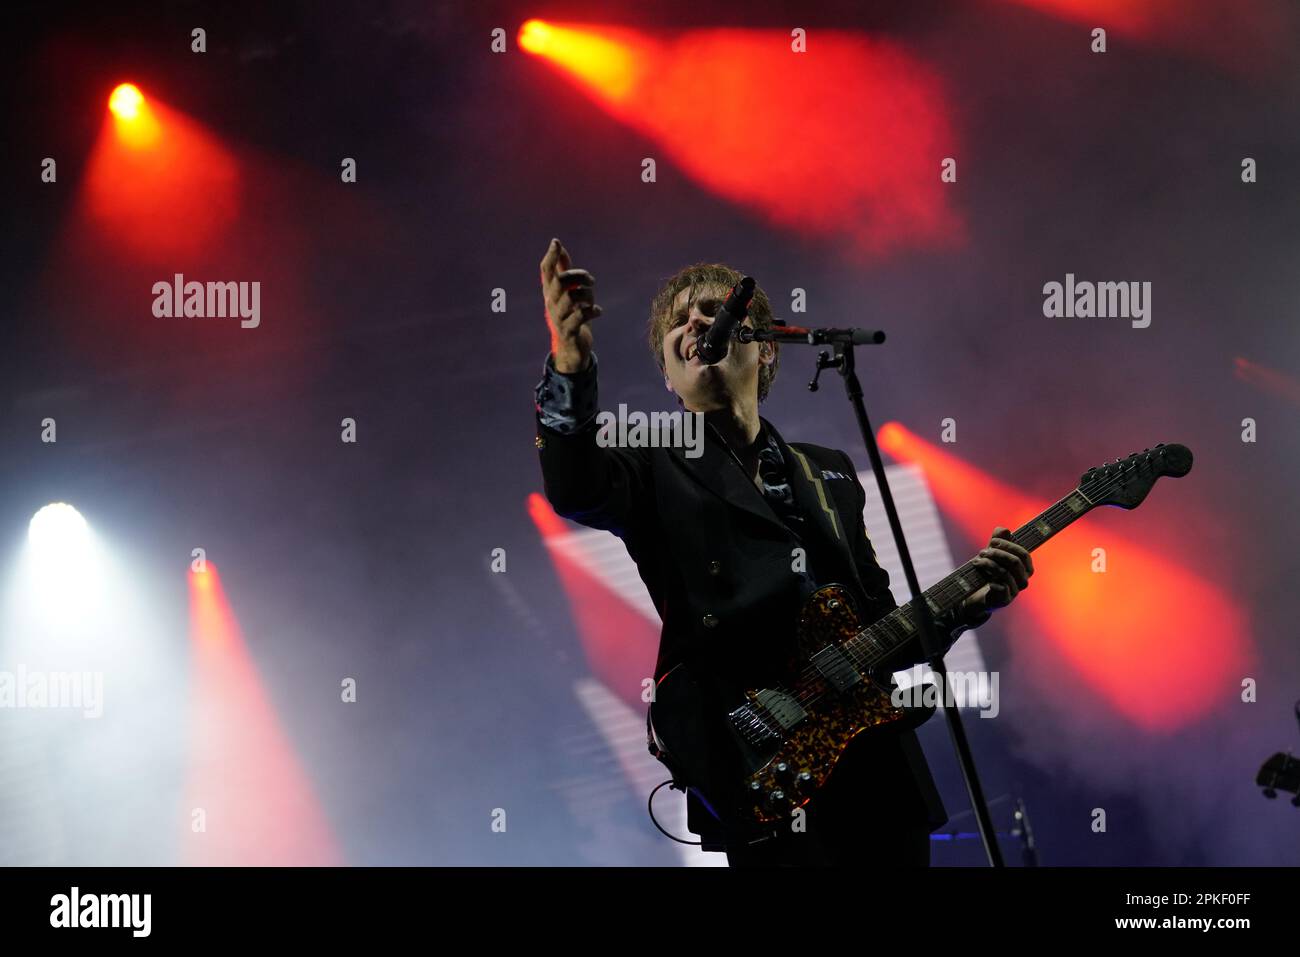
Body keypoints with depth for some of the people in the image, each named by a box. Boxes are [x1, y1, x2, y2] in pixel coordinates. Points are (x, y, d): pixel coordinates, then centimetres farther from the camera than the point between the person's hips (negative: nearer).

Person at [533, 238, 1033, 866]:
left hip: (880, 766, 5)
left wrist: (969, 602, 4)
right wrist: (571, 367, -35)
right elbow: (575, 490, -18)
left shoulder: (831, 474, 22)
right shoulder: (655, 469, 6)